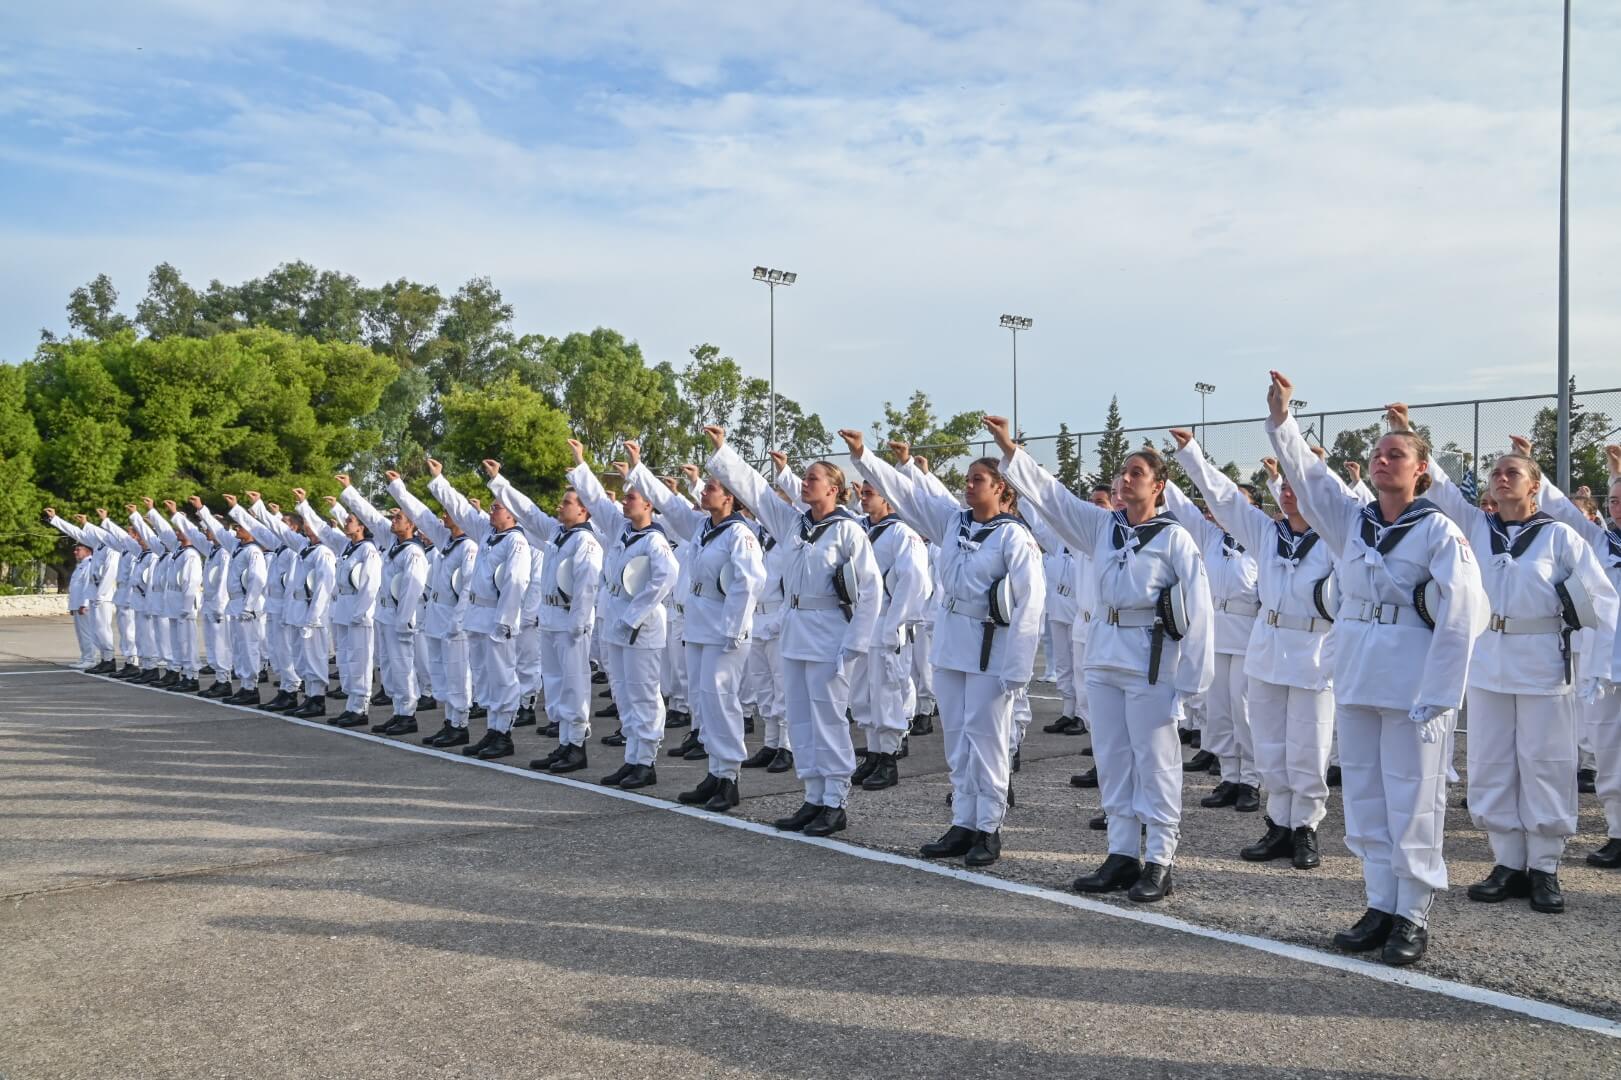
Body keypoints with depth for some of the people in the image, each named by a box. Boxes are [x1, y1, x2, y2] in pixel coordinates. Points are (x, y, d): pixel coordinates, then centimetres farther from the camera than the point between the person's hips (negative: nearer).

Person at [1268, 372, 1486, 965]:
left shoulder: (1438, 532, -6)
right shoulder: (1352, 519, 10)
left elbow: (1461, 618, -11)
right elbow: (1307, 475, 3)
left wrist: (1436, 695, -17)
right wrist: (1281, 421, -11)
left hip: (1413, 682, -6)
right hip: (1355, 674, 6)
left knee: (1412, 800, -1)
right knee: (1364, 797, 10)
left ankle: (1413, 917, 11)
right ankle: (1381, 906, 21)